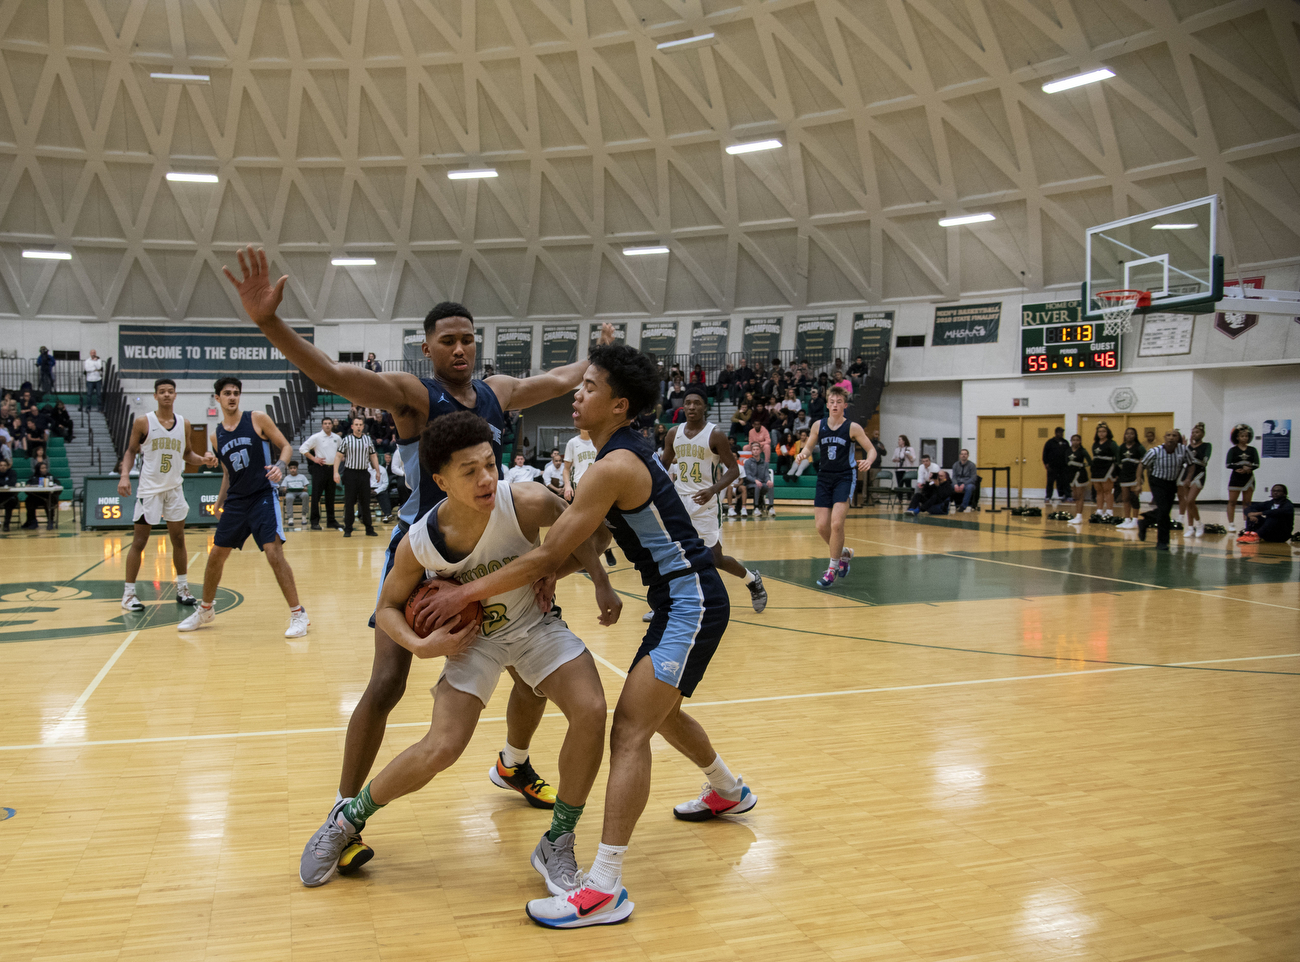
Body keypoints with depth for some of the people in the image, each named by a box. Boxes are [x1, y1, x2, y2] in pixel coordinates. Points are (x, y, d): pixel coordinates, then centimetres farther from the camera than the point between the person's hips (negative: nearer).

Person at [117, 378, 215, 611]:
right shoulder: (143, 422, -6)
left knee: (178, 539, 9)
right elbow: (131, 451, 1)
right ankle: (128, 593, 8)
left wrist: (203, 459, -6)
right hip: (149, 489, -4)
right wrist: (124, 475, -14)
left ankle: (182, 589, 18)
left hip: (174, 488, 4)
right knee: (140, 541, 0)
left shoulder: (184, 424, 4)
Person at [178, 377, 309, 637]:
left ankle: (298, 615, -9)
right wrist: (219, 503, 19)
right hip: (235, 500, 5)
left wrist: (280, 465, -21)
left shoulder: (257, 419, -4)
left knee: (274, 552, -17)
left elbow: (286, 446, -2)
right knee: (216, 555, 11)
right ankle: (205, 610, 32)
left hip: (263, 496, -5)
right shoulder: (216, 436, 10)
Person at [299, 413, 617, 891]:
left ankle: (557, 847, 2)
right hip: (474, 635, -1)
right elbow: (388, 607, -6)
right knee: (441, 748, -13)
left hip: (534, 623, 1)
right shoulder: (418, 544, -25)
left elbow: (594, 533, -9)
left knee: (591, 712, -19)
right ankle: (348, 817, 18)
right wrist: (420, 645, -24)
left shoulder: (529, 503, -29)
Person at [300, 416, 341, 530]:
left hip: (332, 468, 4)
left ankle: (331, 521, 17)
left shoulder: (337, 438, 8)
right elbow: (302, 449, -6)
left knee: (330, 496, 10)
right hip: (320, 468, -4)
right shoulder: (316, 437, -5)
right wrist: (314, 459, -10)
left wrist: (339, 457, 9)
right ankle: (315, 522, -1)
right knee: (316, 495, -4)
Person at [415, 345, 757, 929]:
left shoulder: (614, 466, -22)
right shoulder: (626, 454, 9)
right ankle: (729, 792, 52)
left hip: (692, 603, -10)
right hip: (682, 600, 10)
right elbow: (585, 538, 16)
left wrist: (466, 593, -19)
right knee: (659, 711, 27)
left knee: (629, 729, -16)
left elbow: (547, 557, -24)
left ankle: (605, 890, -16)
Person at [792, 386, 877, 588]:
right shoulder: (818, 425, 3)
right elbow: (809, 447, 13)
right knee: (821, 526, 1)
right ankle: (844, 553, 29)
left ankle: (833, 568, -1)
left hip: (845, 478, -4)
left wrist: (868, 461, -24)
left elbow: (871, 449, -2)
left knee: (836, 523, -16)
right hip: (824, 478, 4)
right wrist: (802, 454, -10)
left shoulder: (852, 427, -5)